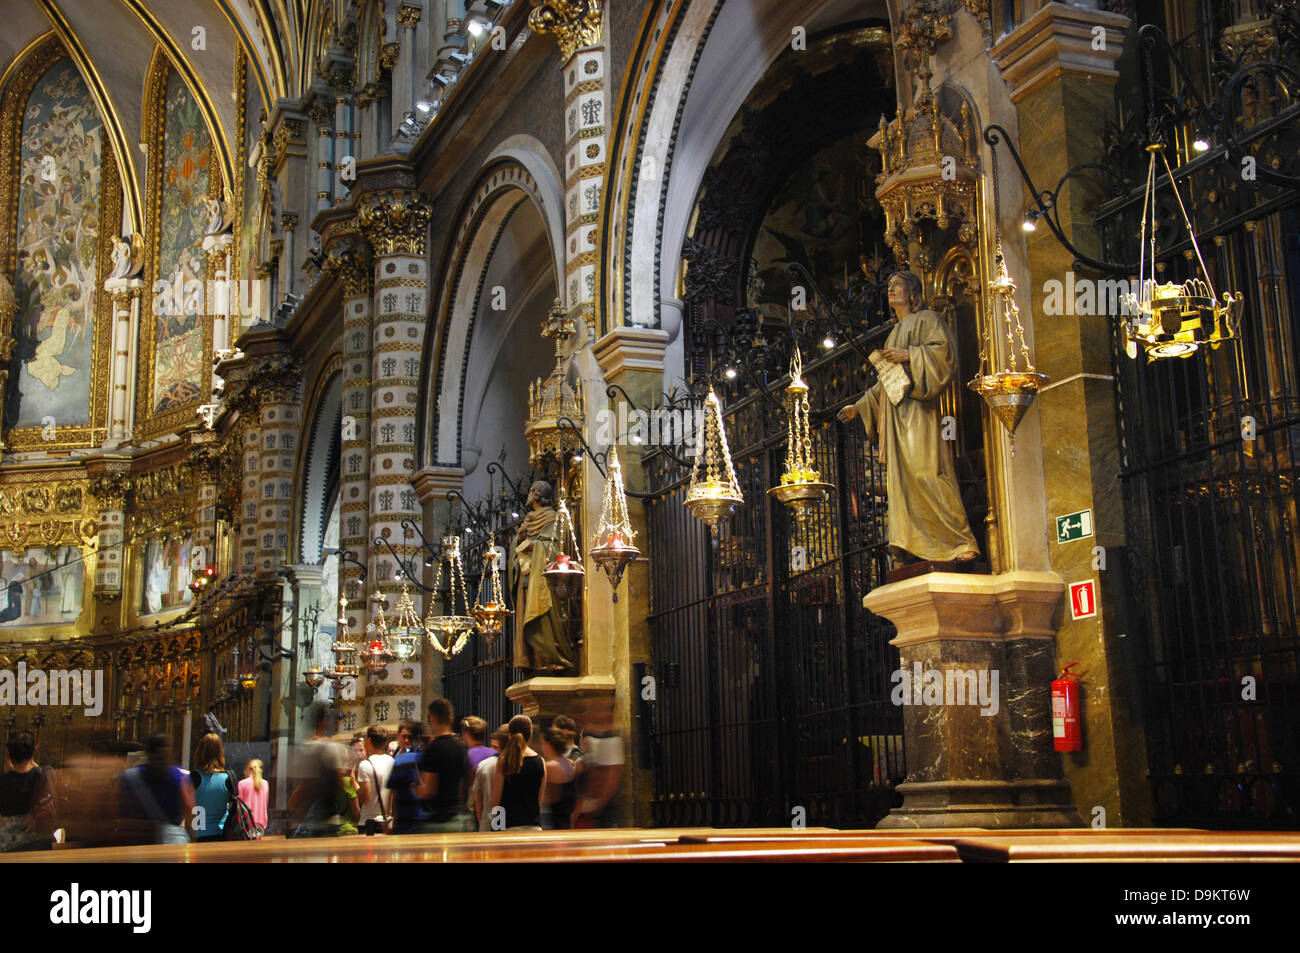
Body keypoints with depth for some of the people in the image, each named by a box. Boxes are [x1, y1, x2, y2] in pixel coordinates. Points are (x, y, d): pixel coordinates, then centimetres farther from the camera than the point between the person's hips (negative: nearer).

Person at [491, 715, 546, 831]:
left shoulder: (503, 761, -6)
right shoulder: (540, 761, 2)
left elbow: (496, 799, -3)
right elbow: (540, 799, 8)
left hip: (509, 825, -3)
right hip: (534, 825, 3)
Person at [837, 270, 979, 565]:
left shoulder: (926, 319, 6)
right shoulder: (894, 333, 28)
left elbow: (945, 349, -10)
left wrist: (908, 355, -17)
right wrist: (860, 407, 26)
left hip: (919, 407, -8)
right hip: (895, 411, 8)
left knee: (925, 471, -18)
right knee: (901, 474, -3)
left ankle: (962, 541, -18)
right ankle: (911, 544, -8)